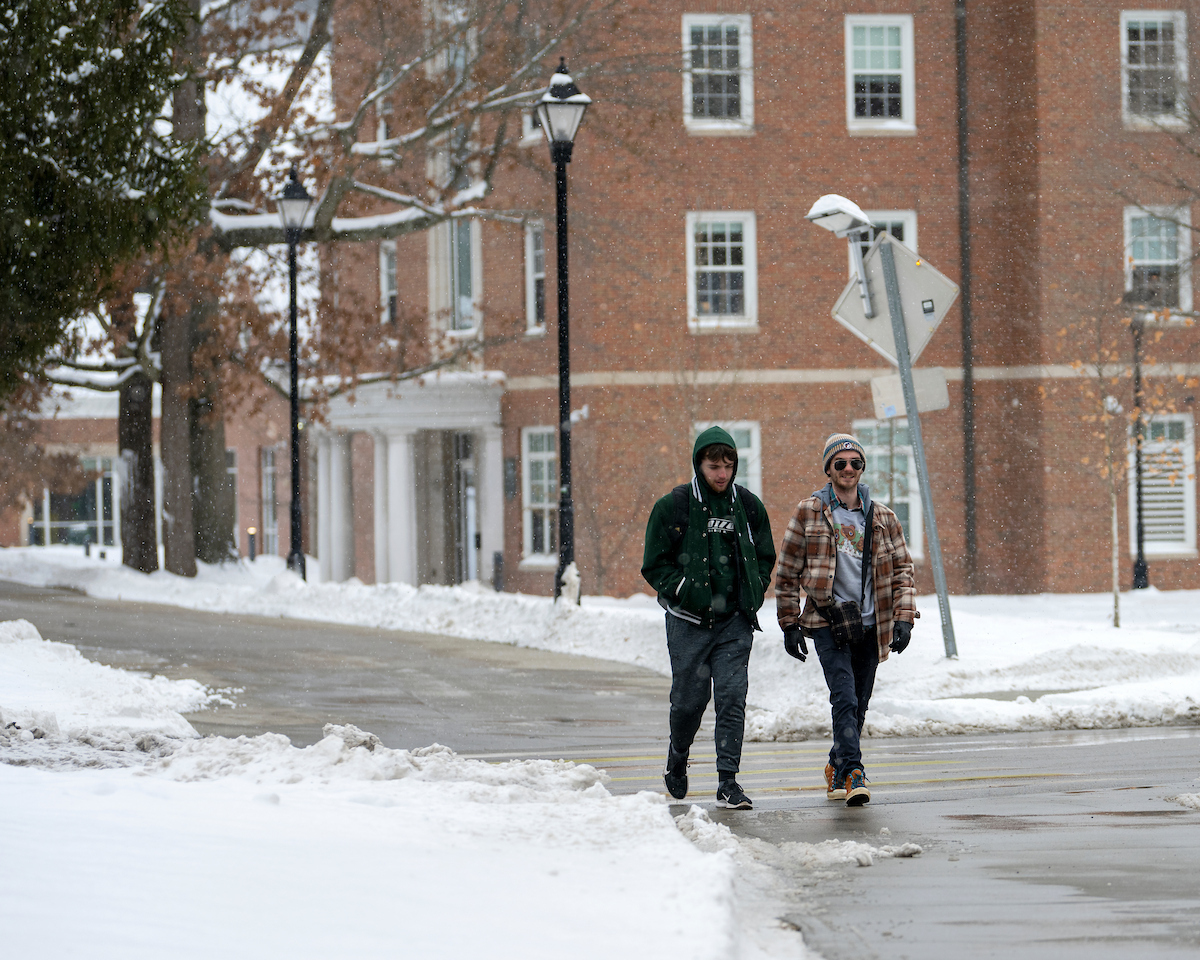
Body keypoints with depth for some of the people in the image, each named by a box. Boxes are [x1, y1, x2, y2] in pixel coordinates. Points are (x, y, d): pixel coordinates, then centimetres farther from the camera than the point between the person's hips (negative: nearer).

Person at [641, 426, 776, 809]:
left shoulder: (748, 506, 5)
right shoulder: (672, 507, -4)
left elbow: (765, 558, 18)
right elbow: (654, 566, -1)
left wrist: (753, 593, 3)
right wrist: (687, 590, -13)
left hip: (735, 622, 2)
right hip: (689, 620, -2)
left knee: (732, 697, -8)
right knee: (690, 699, 5)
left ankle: (728, 780, -6)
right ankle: (677, 760, 33)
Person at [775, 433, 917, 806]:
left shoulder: (882, 516, 7)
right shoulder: (809, 512, 0)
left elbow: (902, 569, 9)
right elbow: (788, 571, 4)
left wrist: (903, 618, -3)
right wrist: (790, 623, 3)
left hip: (870, 624, 4)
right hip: (828, 622, -4)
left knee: (858, 705, 10)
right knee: (844, 699, -18)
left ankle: (837, 769, 27)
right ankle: (854, 775, -22)